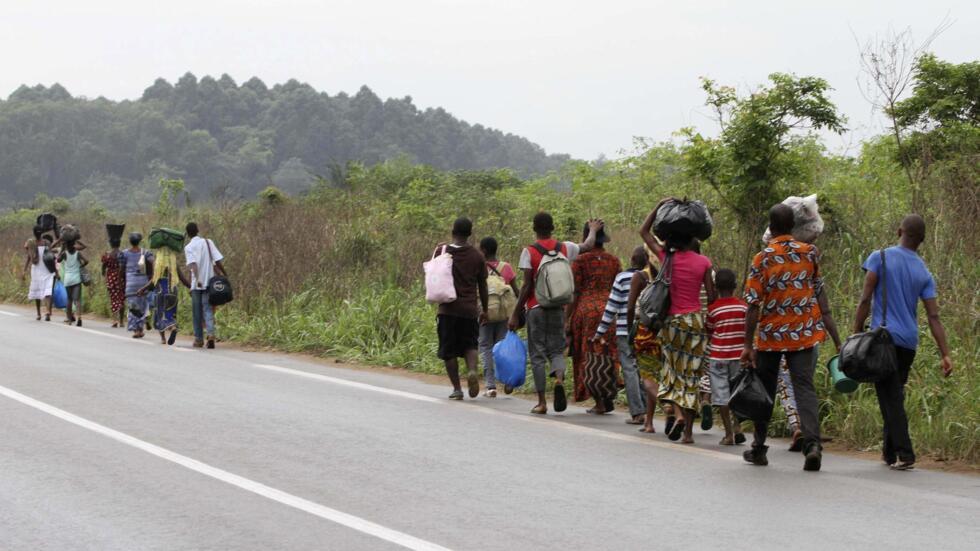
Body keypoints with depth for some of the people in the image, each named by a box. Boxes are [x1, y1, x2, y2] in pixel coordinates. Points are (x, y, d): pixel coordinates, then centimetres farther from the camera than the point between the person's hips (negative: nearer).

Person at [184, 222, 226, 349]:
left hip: (196, 283, -2)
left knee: (197, 312, 10)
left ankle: (199, 339, 13)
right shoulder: (208, 242, 6)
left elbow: (192, 264, -20)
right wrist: (225, 275, 9)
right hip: (209, 282, 2)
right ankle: (211, 334, -21)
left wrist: (197, 279, -31)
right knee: (208, 310, 1)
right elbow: (218, 260, -1)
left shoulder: (188, 247, -4)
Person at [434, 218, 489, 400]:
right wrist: (484, 310, 15)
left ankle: (457, 388, 3)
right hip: (469, 309, 1)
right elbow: (482, 286, 8)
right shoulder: (477, 256, 3)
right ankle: (472, 370, -14)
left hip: (447, 309, -1)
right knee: (470, 344, 14)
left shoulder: (442, 251, -1)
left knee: (449, 351, 5)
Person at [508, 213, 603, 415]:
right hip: (558, 307, 3)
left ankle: (541, 402, 3)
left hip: (536, 308, -3)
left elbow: (527, 286, -10)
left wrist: (516, 314, -5)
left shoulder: (529, 252, -7)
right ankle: (559, 378, -19)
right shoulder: (565, 248, 4)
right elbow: (588, 245, 24)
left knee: (537, 354, 4)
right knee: (557, 349, 13)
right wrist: (593, 230, 45)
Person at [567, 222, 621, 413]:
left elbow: (574, 292, -7)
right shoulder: (614, 261, 7)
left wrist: (567, 319, -3)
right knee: (608, 356, 10)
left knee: (589, 356, 2)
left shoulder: (581, 260, -5)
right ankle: (609, 398, 7)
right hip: (610, 311, 4)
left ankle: (600, 402, -4)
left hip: (586, 310, -3)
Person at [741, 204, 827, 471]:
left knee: (765, 390, 13)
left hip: (770, 334, -1)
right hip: (803, 333, 1)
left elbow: (753, 304, -10)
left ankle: (759, 448, 21)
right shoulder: (810, 252, -1)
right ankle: (812, 443, -20)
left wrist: (748, 344, -7)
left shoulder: (763, 259, -9)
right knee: (804, 387, -1)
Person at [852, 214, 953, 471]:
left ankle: (905, 454, -15)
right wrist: (945, 355, 1)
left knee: (891, 398, -6)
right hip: (909, 343, 4)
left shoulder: (880, 258, -2)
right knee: (895, 396, 17)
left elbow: (865, 299, -9)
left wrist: (856, 336, -5)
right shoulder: (924, 273, 9)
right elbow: (934, 317, 3)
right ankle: (889, 451, 23)